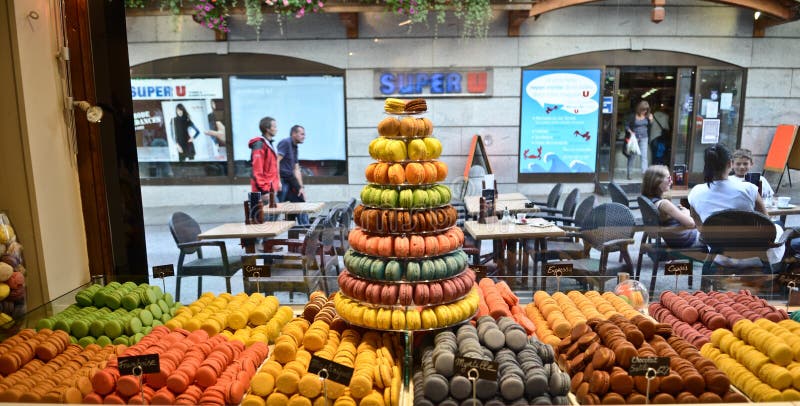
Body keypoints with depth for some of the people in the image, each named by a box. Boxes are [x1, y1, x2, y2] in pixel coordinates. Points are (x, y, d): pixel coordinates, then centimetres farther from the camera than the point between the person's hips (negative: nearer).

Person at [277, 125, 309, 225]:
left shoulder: (294, 147, 19)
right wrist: (278, 181, -24)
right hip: (282, 180, -10)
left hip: (290, 181, 10)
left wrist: (301, 187, 13)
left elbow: (296, 170, 19)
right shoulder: (285, 143, -8)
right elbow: (276, 161, -19)